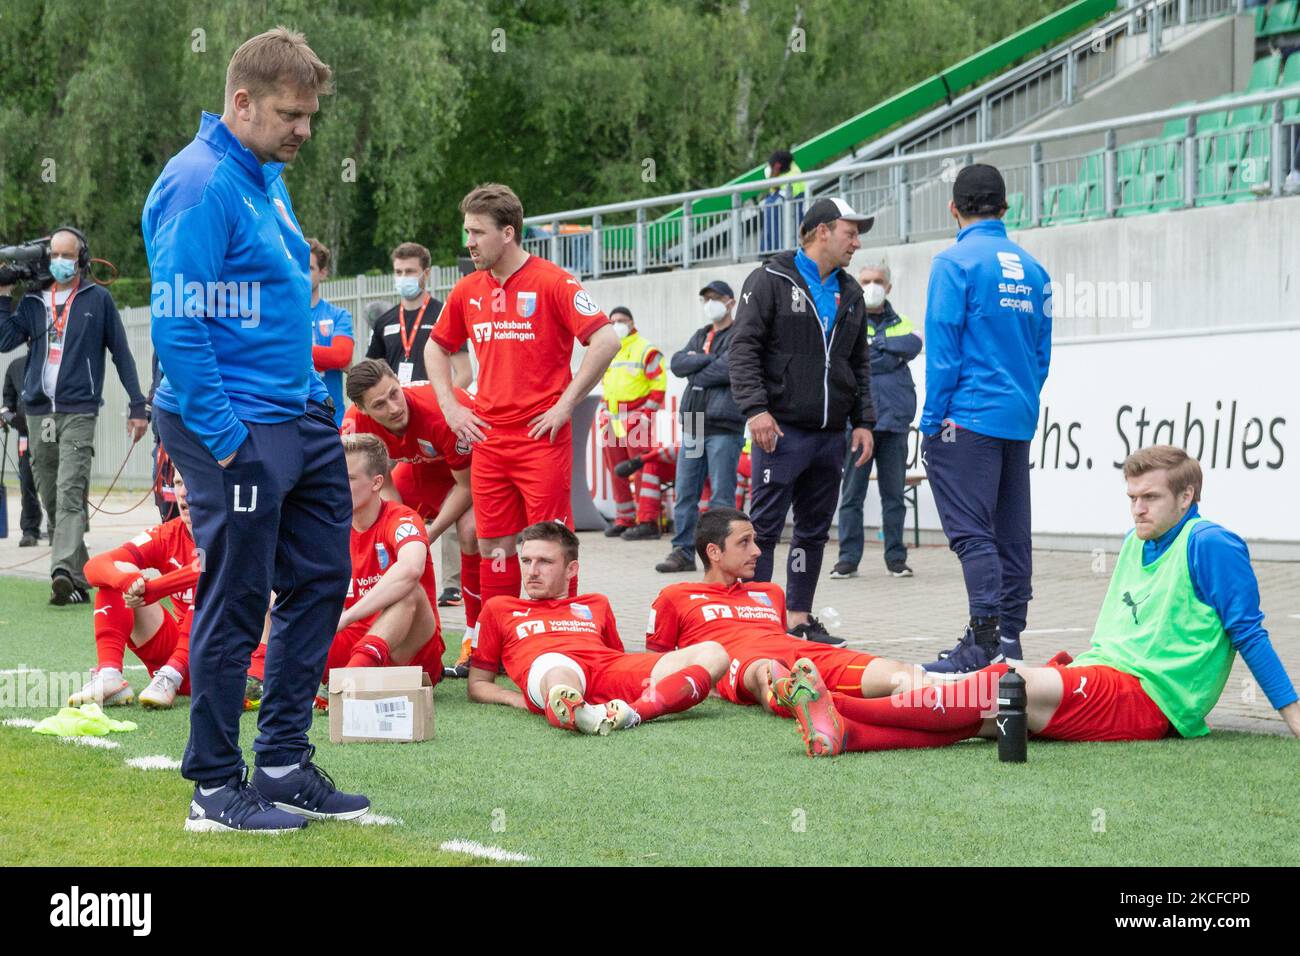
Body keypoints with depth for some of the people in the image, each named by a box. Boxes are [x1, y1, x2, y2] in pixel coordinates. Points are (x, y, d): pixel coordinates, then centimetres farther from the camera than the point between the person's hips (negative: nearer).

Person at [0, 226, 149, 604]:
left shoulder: (97, 298, 4)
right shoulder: (33, 300, 13)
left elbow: (121, 352, 6)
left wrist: (137, 405, 3)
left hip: (77, 411, -5)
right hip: (38, 412, 5)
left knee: (70, 493, -18)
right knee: (51, 501, 4)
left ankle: (65, 571, -31)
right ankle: (79, 580, 10)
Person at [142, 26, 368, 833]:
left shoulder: (268, 177, 15)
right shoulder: (202, 185, -16)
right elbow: (177, 324, -21)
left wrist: (315, 395, 18)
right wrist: (222, 437, -20)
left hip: (299, 420, 10)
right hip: (238, 429, -10)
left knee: (319, 578, 13)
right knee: (236, 601, -2)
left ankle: (283, 764, 23)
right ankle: (216, 789, 9)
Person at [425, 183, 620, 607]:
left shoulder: (552, 282, -8)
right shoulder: (467, 290, 10)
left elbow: (605, 341, -14)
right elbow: (436, 348, 26)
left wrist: (565, 405, -14)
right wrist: (450, 406, 12)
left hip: (542, 438, -5)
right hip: (488, 440, 6)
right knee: (493, 547, 7)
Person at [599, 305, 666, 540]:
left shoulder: (645, 350, -4)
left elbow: (659, 383, -8)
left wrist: (647, 412, -14)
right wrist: (605, 413, 17)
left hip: (636, 421, -8)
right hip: (612, 422, 8)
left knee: (643, 469, -12)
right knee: (617, 473, 10)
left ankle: (648, 521, -17)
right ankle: (624, 520, 18)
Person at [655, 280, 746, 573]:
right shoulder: (700, 336, 21)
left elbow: (729, 369, -16)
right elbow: (677, 363, 7)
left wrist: (695, 370, -2)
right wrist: (709, 360, -8)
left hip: (724, 427, -7)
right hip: (692, 426, 7)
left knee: (722, 495, -5)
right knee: (685, 491, 6)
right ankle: (683, 551, 12)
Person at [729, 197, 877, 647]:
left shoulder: (849, 293, 18)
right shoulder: (771, 280, -2)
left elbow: (860, 362, 22)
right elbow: (743, 347, -8)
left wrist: (863, 421, 13)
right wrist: (755, 408, -17)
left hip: (831, 435, 7)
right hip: (783, 430, -7)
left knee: (814, 531, 10)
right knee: (765, 528, -7)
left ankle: (800, 617, 17)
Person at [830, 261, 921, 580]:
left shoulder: (901, 324, 16)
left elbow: (913, 345, -6)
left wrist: (876, 342, -7)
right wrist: (893, 352, -6)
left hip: (894, 420, 2)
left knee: (894, 493, 5)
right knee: (852, 493, -2)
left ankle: (896, 557, 10)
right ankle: (848, 558, 2)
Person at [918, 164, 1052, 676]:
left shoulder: (955, 262, -8)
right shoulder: (1033, 269, 11)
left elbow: (942, 347, -11)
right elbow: (1042, 350, 14)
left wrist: (933, 420, -7)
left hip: (968, 418, -7)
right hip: (1020, 418, 7)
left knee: (971, 532, -9)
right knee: (1011, 533, 10)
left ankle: (985, 640, -16)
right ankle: (1009, 639, 14)